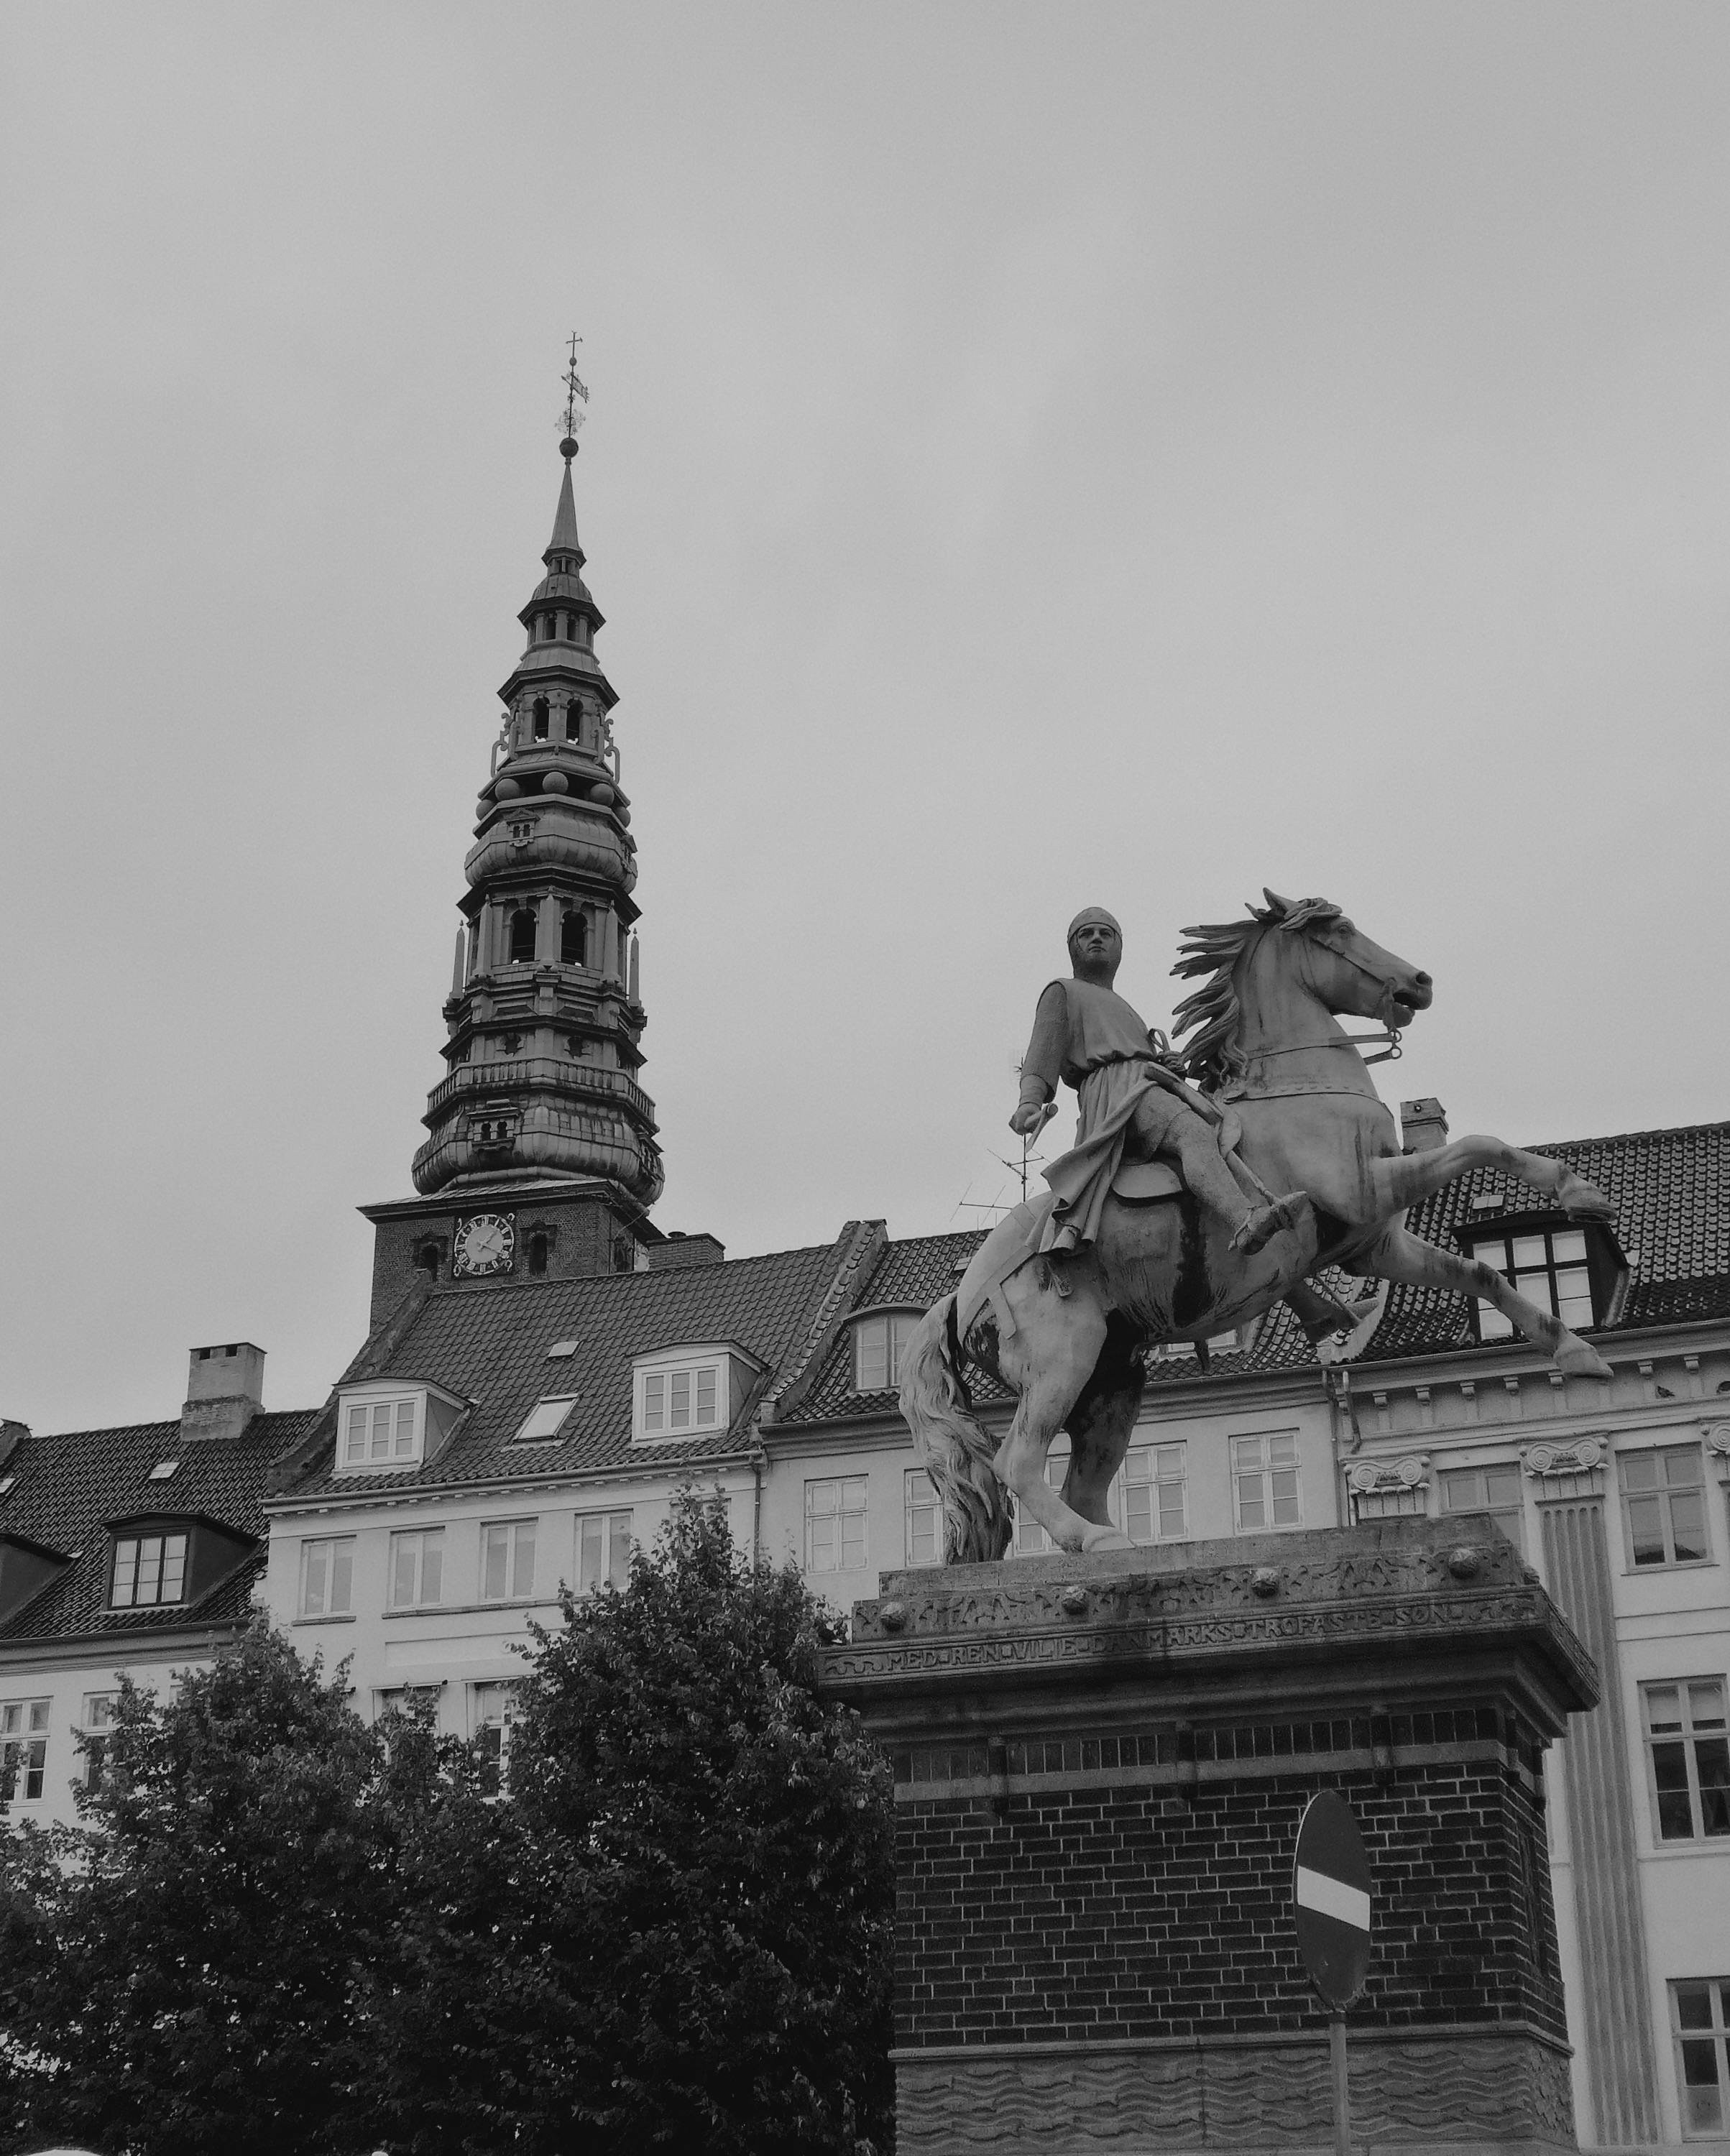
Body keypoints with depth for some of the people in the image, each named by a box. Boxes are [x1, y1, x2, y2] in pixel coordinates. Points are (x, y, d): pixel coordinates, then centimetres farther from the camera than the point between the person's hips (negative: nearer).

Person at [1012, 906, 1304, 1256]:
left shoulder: (1123, 1011, 43)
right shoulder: (1062, 994, 21)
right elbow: (1042, 1052, 3)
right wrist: (1029, 1102, -15)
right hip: (1113, 1089, -9)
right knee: (1195, 1134, -36)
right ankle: (1245, 1222, -62)